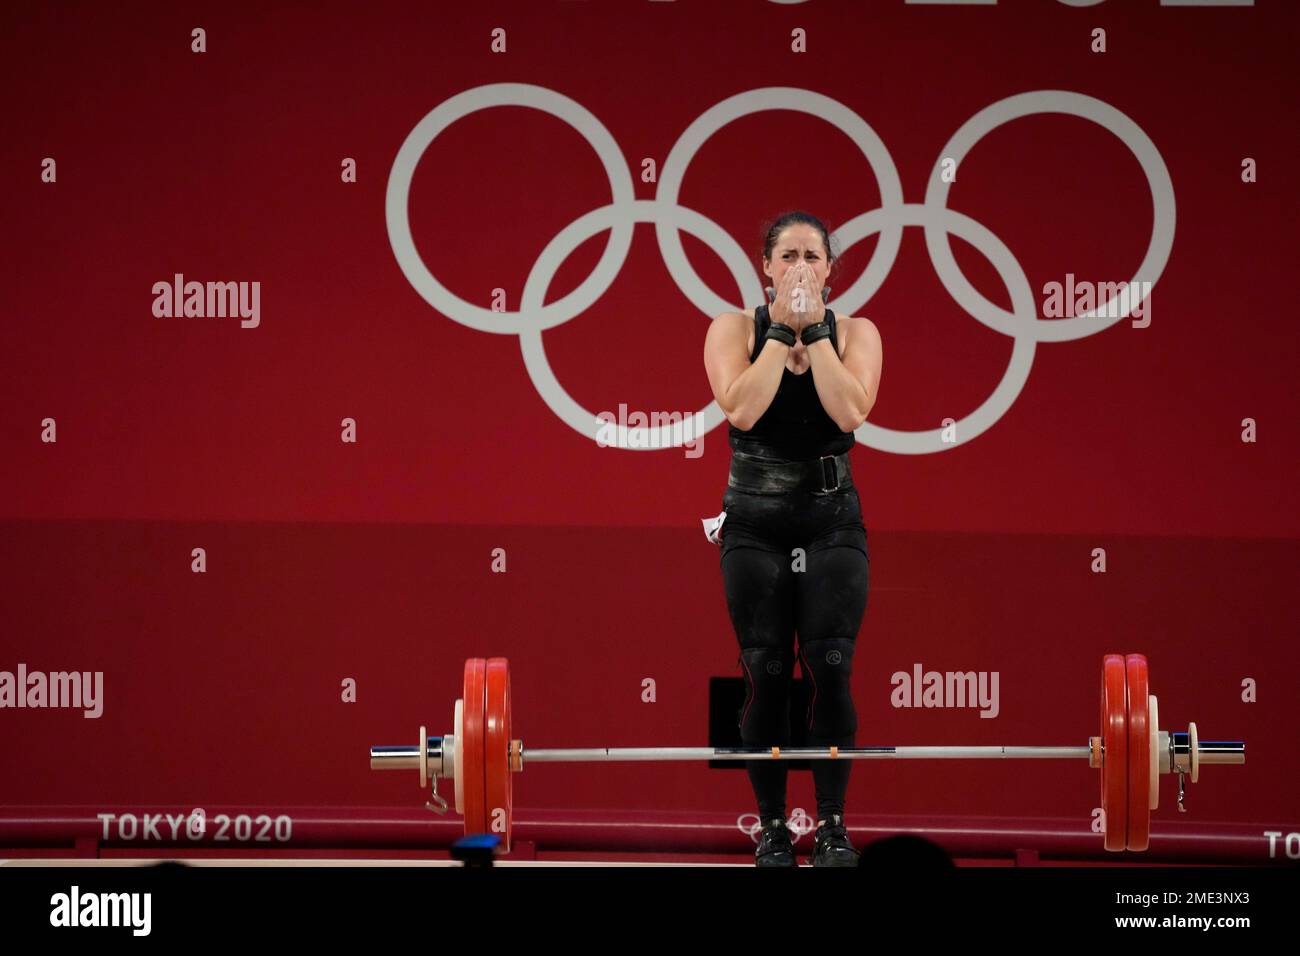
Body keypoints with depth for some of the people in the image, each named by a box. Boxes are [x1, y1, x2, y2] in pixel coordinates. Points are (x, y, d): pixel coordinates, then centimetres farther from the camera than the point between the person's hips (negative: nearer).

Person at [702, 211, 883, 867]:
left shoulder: (855, 333, 1)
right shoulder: (735, 329, -2)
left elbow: (851, 412, -18)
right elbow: (741, 408, -19)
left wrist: (815, 330, -15)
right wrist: (781, 331, -16)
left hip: (832, 521, 0)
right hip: (755, 522, 0)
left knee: (830, 671, -8)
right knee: (766, 676, -2)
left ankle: (832, 824, 2)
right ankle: (772, 825, 8)